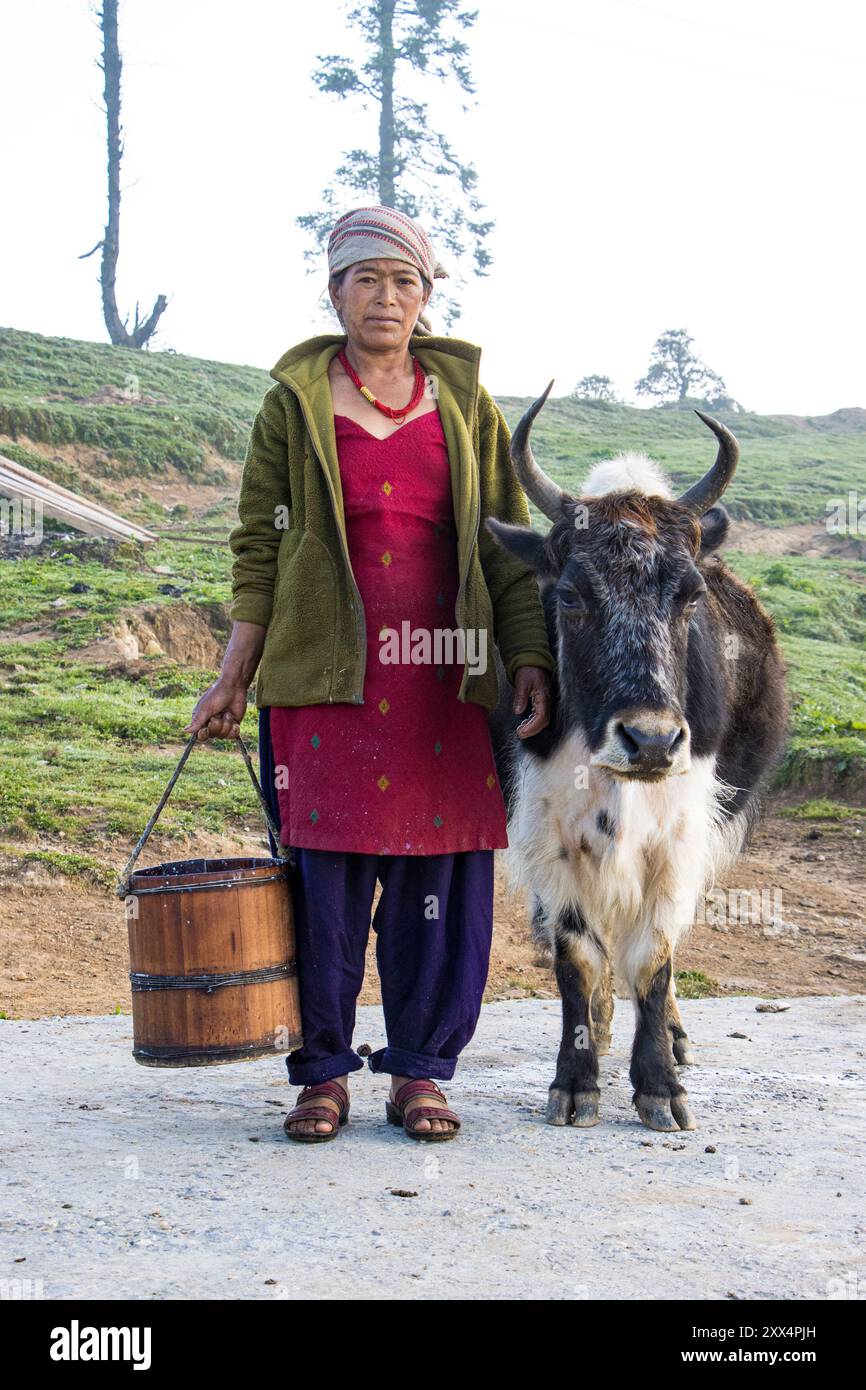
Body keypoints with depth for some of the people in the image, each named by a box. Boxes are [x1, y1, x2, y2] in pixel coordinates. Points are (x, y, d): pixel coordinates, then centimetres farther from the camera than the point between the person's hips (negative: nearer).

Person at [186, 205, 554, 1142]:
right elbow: (260, 548, 7)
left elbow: (506, 545, 11)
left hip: (447, 677, 1)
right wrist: (233, 679, 3)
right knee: (325, 870, -1)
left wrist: (531, 661, 1)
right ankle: (322, 1074, 12)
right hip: (327, 677, -1)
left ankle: (420, 1071, 14)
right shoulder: (294, 403, 8)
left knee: (443, 871, 1)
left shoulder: (466, 405, 12)